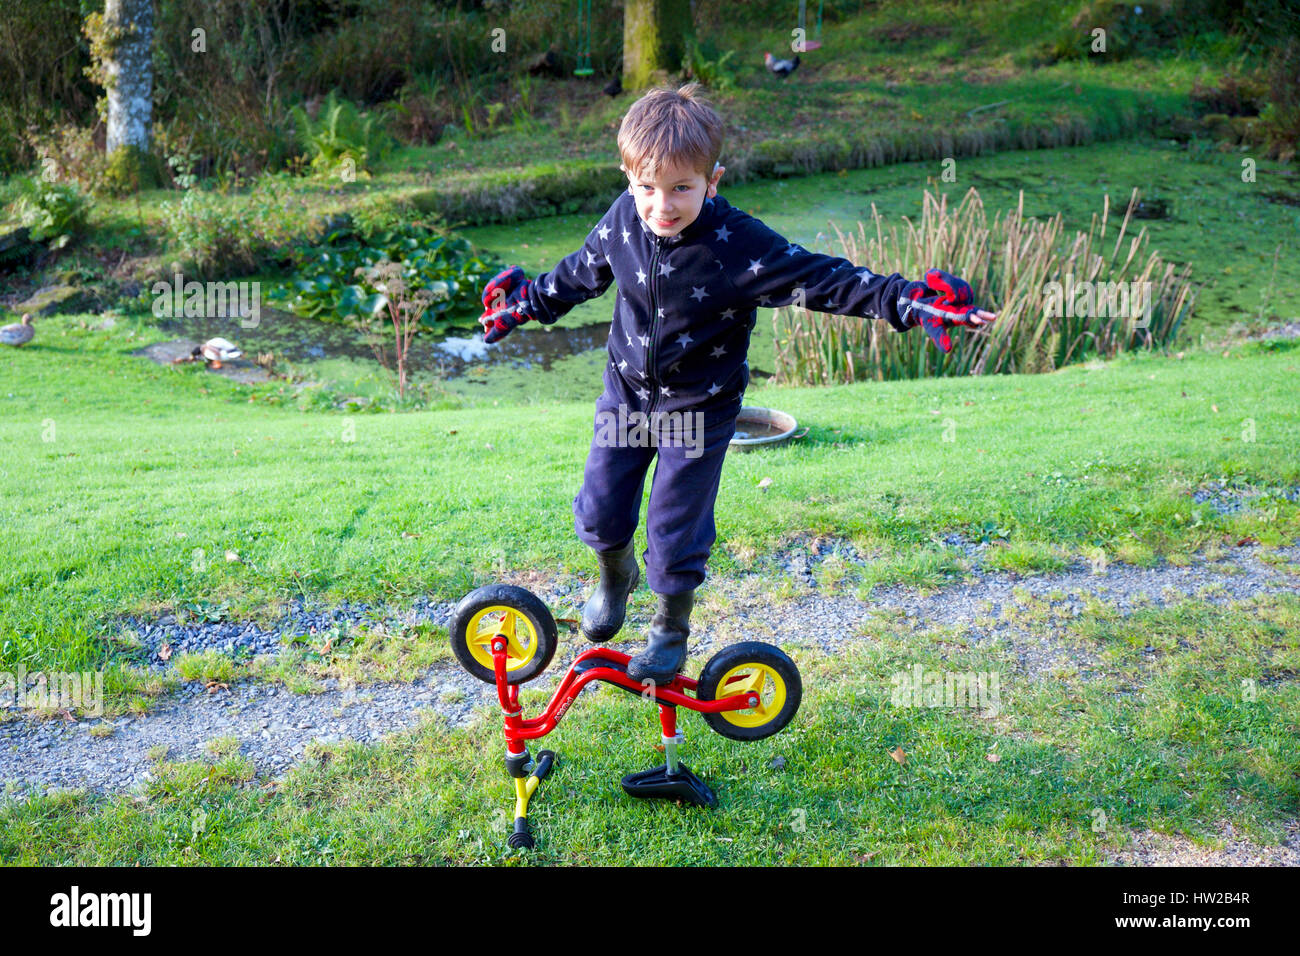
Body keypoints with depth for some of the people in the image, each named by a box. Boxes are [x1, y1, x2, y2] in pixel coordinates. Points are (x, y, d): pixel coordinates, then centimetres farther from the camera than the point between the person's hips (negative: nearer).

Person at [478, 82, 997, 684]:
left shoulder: (739, 245, -25)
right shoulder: (623, 220, -10)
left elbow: (822, 280, -24)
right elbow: (581, 274, 10)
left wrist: (908, 300, -33)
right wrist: (528, 302, 22)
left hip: (698, 408, -4)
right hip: (628, 391, 4)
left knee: (675, 532, 3)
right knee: (600, 510, 9)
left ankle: (672, 631, 31)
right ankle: (615, 578, 45)